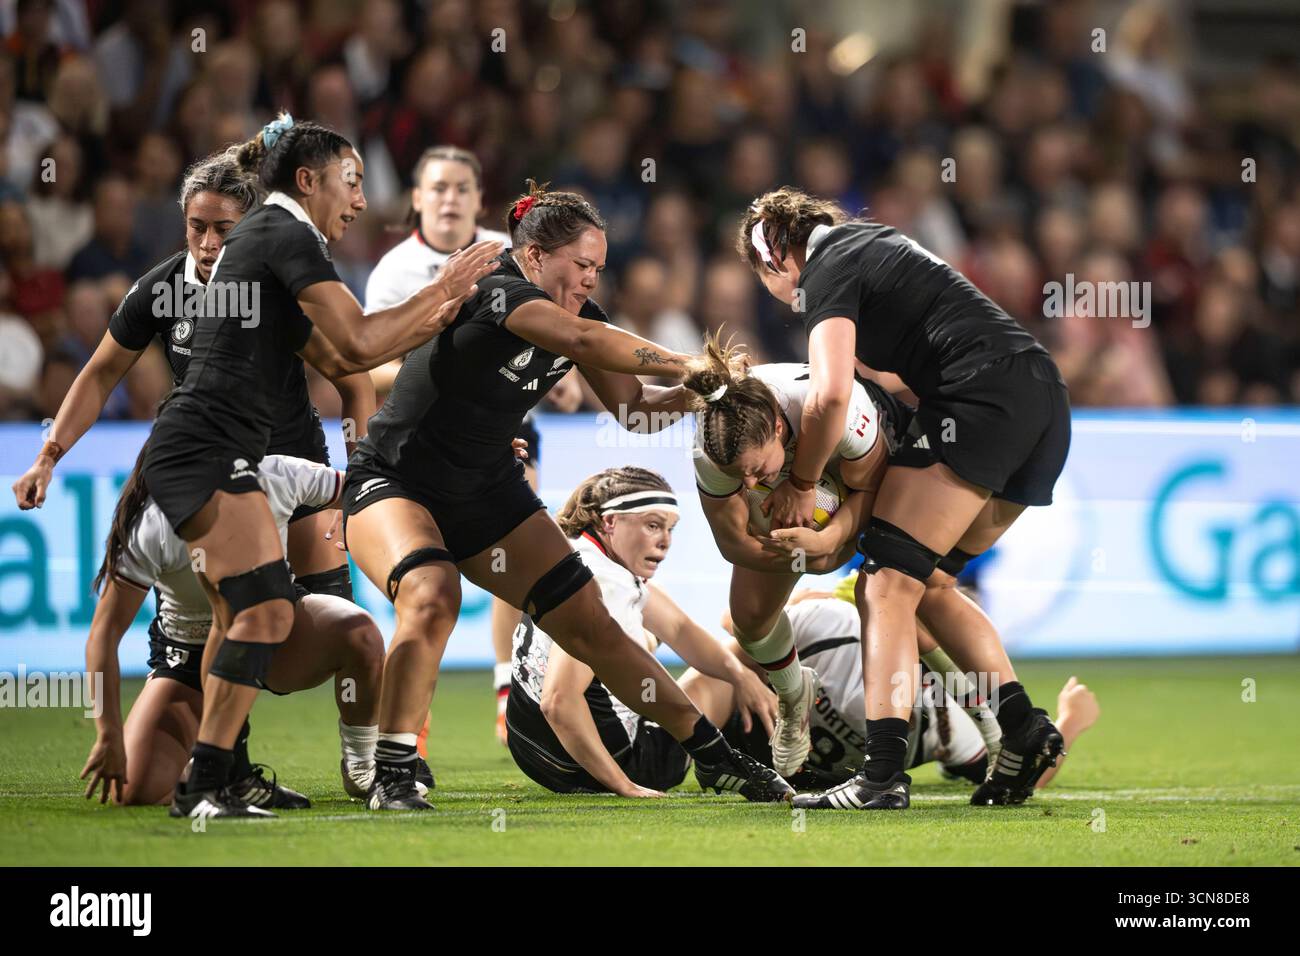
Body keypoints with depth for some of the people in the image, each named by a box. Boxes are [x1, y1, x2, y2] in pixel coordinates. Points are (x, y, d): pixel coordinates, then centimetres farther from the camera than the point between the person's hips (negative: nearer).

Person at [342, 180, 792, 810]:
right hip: (394, 481, -7)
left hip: (488, 496, 7)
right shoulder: (494, 294, -25)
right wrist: (690, 367, -41)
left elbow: (631, 405, 5)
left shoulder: (577, 311, 0)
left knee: (592, 627, 4)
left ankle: (714, 759, 12)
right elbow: (584, 341, -40)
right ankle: (391, 780, -27)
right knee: (431, 598, -35)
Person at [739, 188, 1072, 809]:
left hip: (983, 399, -9)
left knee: (888, 582, -10)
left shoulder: (827, 270, -1)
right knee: (926, 581, 16)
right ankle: (1024, 728, 4)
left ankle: (883, 772, -22)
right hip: (1045, 402, 9)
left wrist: (800, 484, -1)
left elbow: (831, 394, -13)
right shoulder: (872, 243, 28)